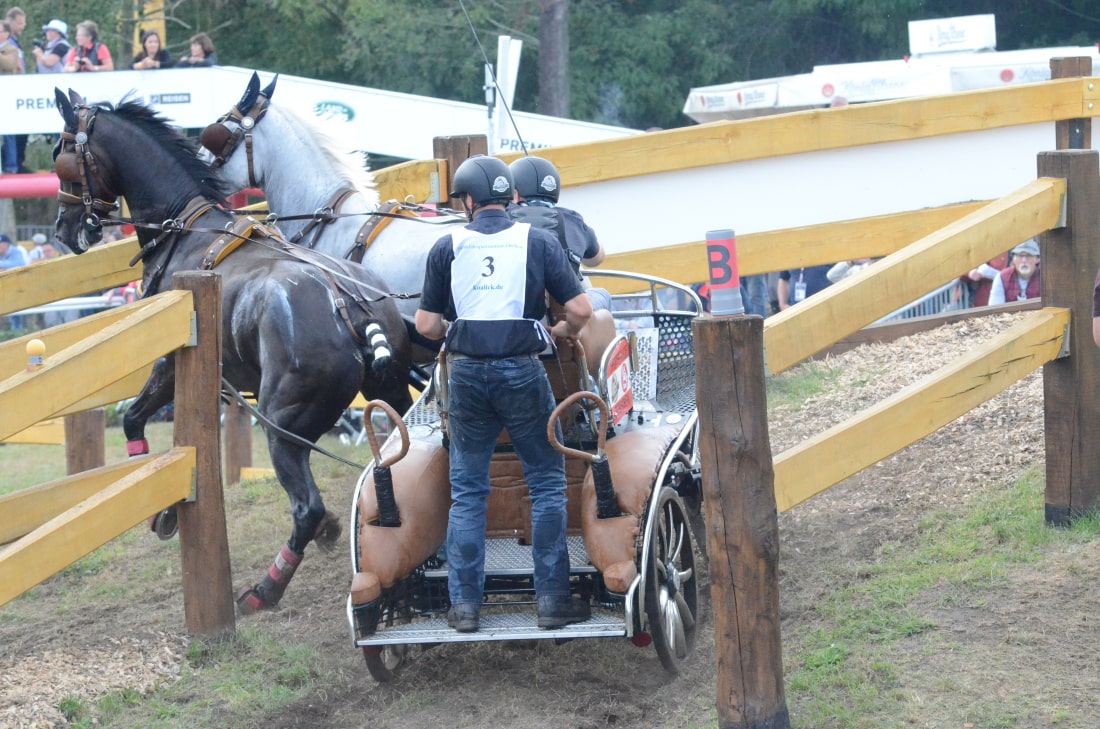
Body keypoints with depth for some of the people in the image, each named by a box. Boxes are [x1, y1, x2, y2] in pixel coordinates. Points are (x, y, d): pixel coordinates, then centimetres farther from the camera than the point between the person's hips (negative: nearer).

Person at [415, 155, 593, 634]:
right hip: (522, 370, -2)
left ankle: (465, 604, 8)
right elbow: (581, 309, -3)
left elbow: (425, 324, 4)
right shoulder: (538, 241, 3)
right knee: (547, 483, 8)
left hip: (467, 373, 2)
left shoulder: (448, 247, 5)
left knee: (467, 491, 10)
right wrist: (565, 332, 18)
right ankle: (552, 599, 4)